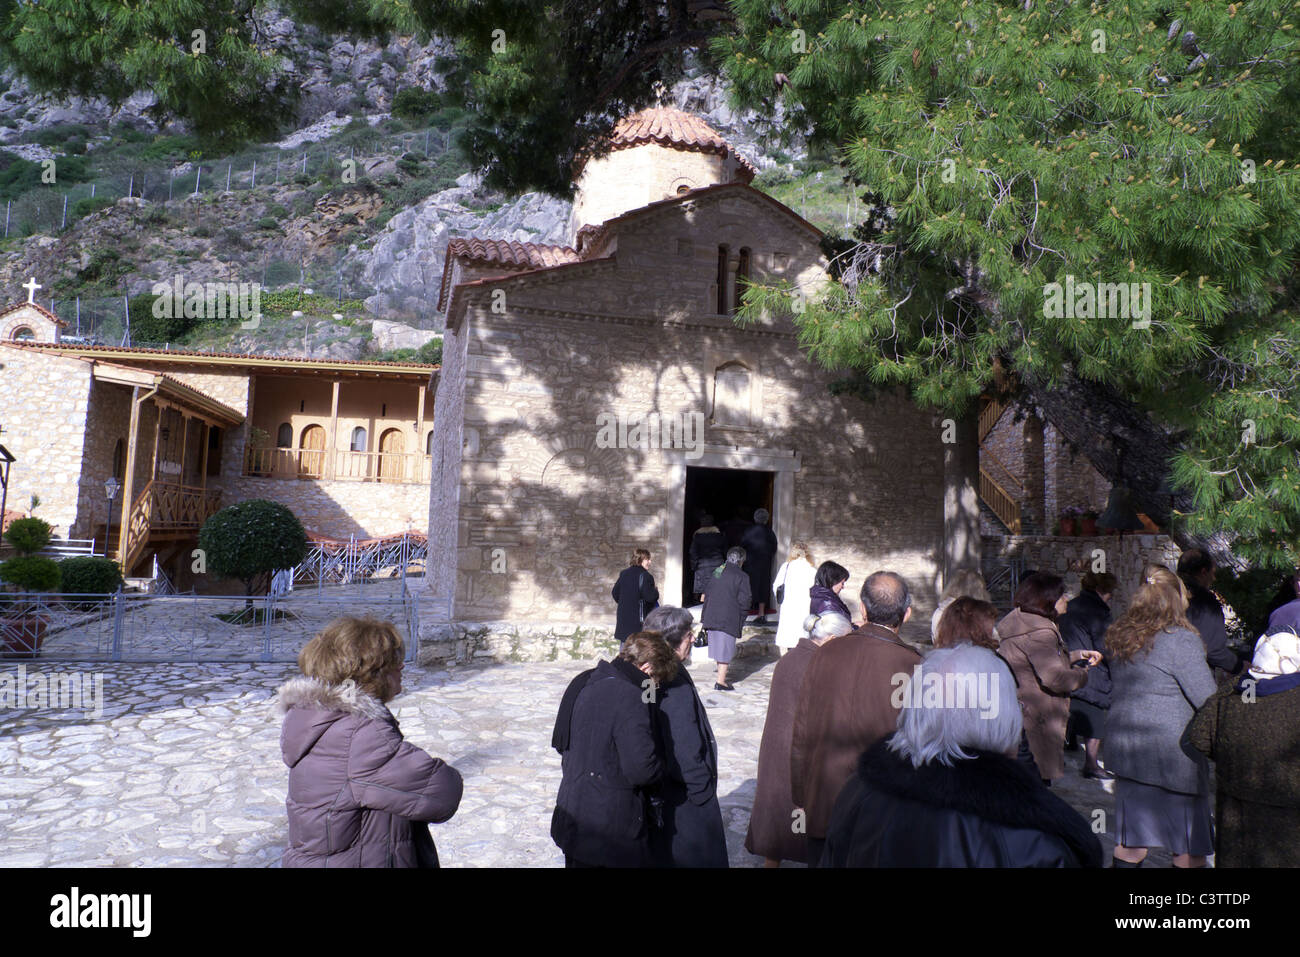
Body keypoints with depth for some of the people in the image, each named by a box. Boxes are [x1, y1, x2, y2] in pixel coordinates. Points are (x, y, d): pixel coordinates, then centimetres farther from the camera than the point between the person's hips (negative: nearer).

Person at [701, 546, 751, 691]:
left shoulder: (715, 572, 12)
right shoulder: (742, 577, -7)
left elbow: (707, 595, 14)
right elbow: (743, 601, -9)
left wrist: (704, 618, 19)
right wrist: (741, 623, 0)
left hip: (712, 618, 6)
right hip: (729, 619, -6)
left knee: (718, 648, 17)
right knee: (726, 649, 0)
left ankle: (721, 677, 26)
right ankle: (721, 681, 1)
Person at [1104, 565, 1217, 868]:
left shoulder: (1118, 636, 5)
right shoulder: (1181, 640, -15)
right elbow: (1208, 700, -14)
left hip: (1124, 748, 6)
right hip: (1170, 753, -6)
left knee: (1130, 842, 16)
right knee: (1190, 847, 8)